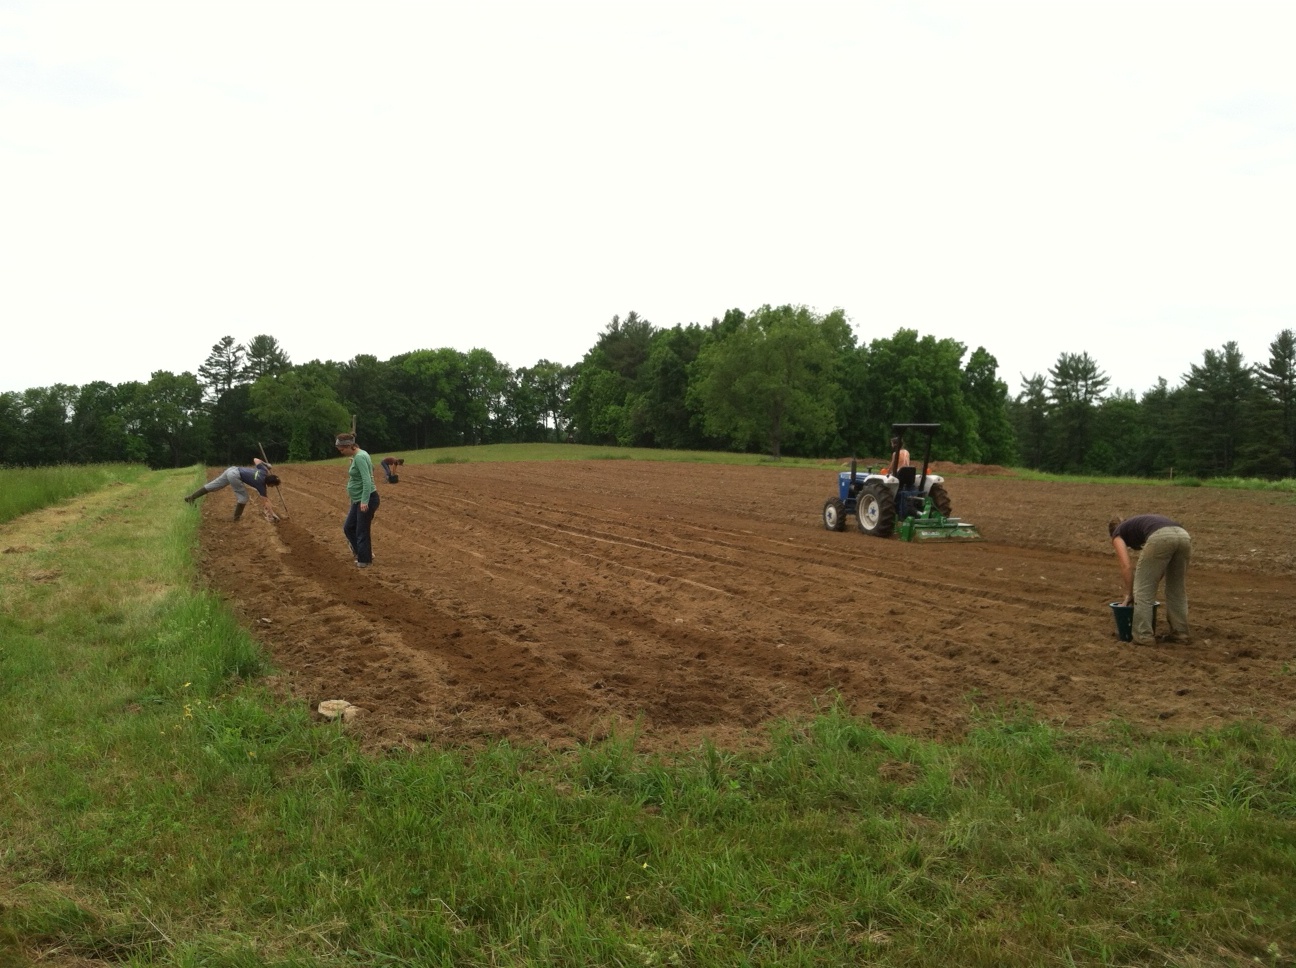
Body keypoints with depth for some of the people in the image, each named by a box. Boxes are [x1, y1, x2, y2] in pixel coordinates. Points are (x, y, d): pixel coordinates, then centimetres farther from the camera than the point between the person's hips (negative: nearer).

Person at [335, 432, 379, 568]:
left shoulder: (359, 457, -20)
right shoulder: (357, 456, 11)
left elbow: (367, 480, -27)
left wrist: (365, 501, -31)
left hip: (366, 500, -10)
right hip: (359, 500, 10)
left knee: (361, 531, 1)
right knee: (348, 528, 15)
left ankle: (365, 560, 14)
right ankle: (362, 554, 25)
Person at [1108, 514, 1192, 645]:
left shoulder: (1118, 534, 27)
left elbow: (1126, 567, 12)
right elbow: (1154, 566, 43)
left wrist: (1129, 594, 21)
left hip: (1161, 538, -6)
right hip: (1183, 535, 7)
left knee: (1143, 589, 10)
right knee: (1176, 589, 25)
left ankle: (1144, 635, 12)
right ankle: (1180, 633, 28)